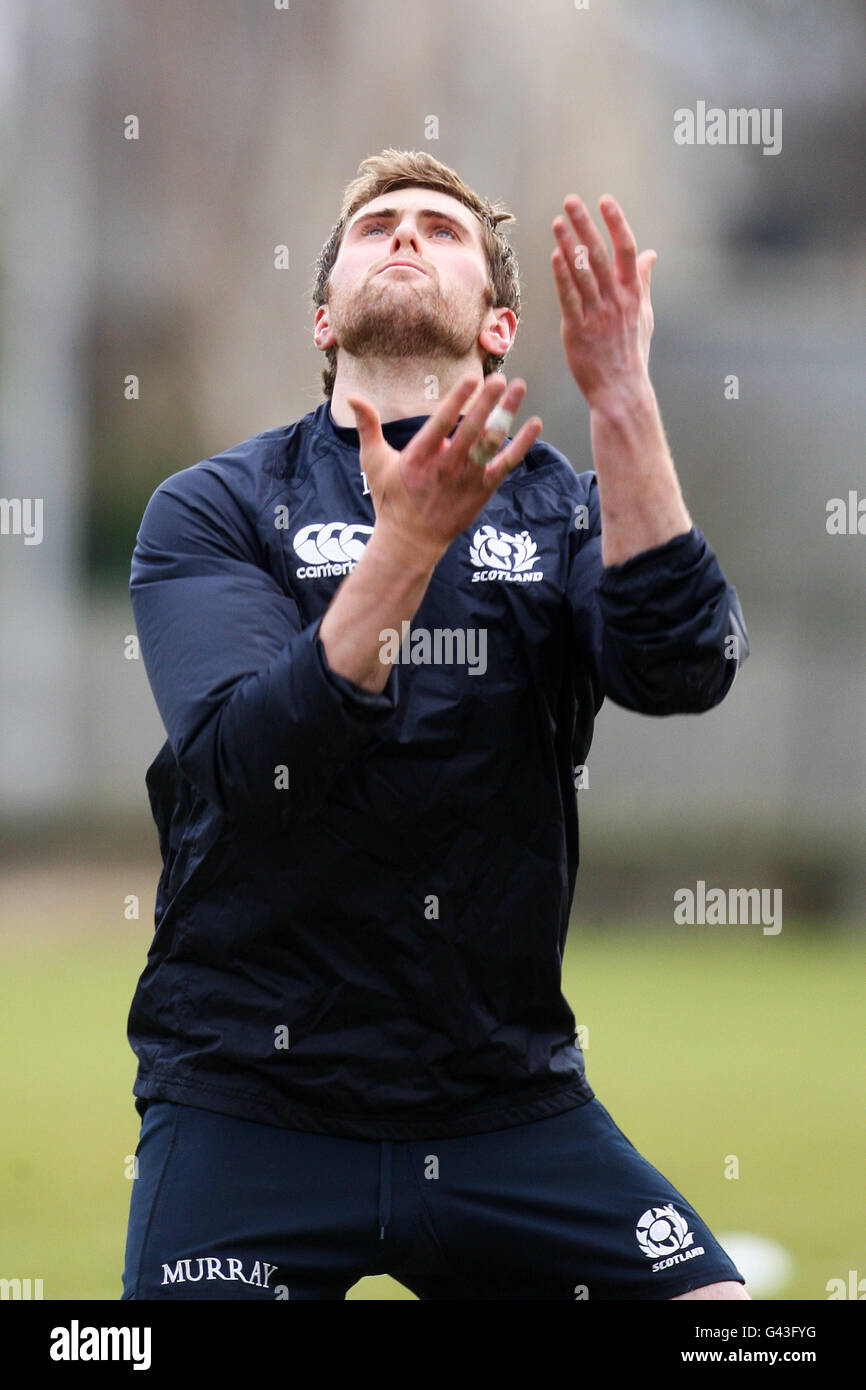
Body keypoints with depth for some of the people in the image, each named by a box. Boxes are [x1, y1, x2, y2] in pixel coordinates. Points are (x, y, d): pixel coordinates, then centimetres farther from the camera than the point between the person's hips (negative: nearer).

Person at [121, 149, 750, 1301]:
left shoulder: (565, 509, 7)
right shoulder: (215, 509, 2)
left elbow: (684, 670, -14)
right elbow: (245, 765, -15)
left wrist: (623, 401, -22)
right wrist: (410, 543, -26)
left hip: (510, 1104, 2)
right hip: (252, 1105, -2)